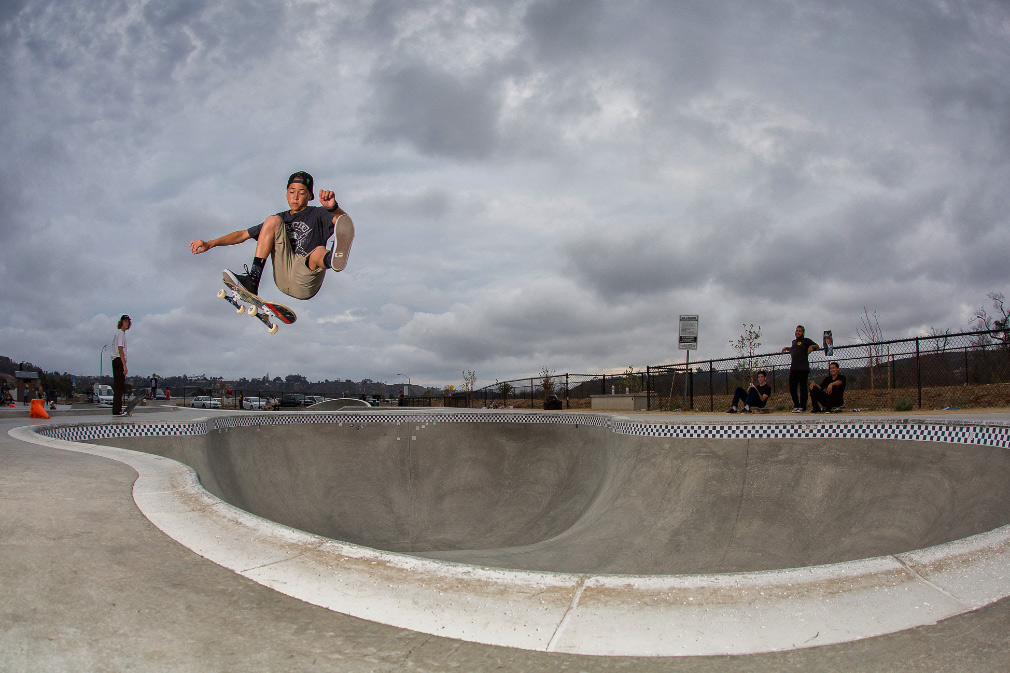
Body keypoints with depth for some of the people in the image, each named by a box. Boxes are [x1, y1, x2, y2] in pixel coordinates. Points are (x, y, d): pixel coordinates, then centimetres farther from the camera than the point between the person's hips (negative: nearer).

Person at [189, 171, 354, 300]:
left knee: (320, 252, -35)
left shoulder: (316, 215, 14)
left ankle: (333, 258, -76)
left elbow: (345, 222, -8)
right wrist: (210, 244, 16)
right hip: (283, 279, 4)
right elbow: (244, 234, 27)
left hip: (305, 283, -3)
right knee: (272, 221, -6)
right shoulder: (280, 218, 28)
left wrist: (333, 208, -31)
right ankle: (253, 281, -22)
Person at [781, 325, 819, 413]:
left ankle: (802, 406, 4)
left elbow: (816, 346, -3)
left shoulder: (806, 340, 3)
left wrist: (811, 346, -23)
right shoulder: (794, 341, 22)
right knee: (792, 388, 5)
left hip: (803, 368, -6)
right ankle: (796, 405, 17)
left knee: (803, 388, -2)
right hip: (793, 368, 6)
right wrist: (786, 348, 23)